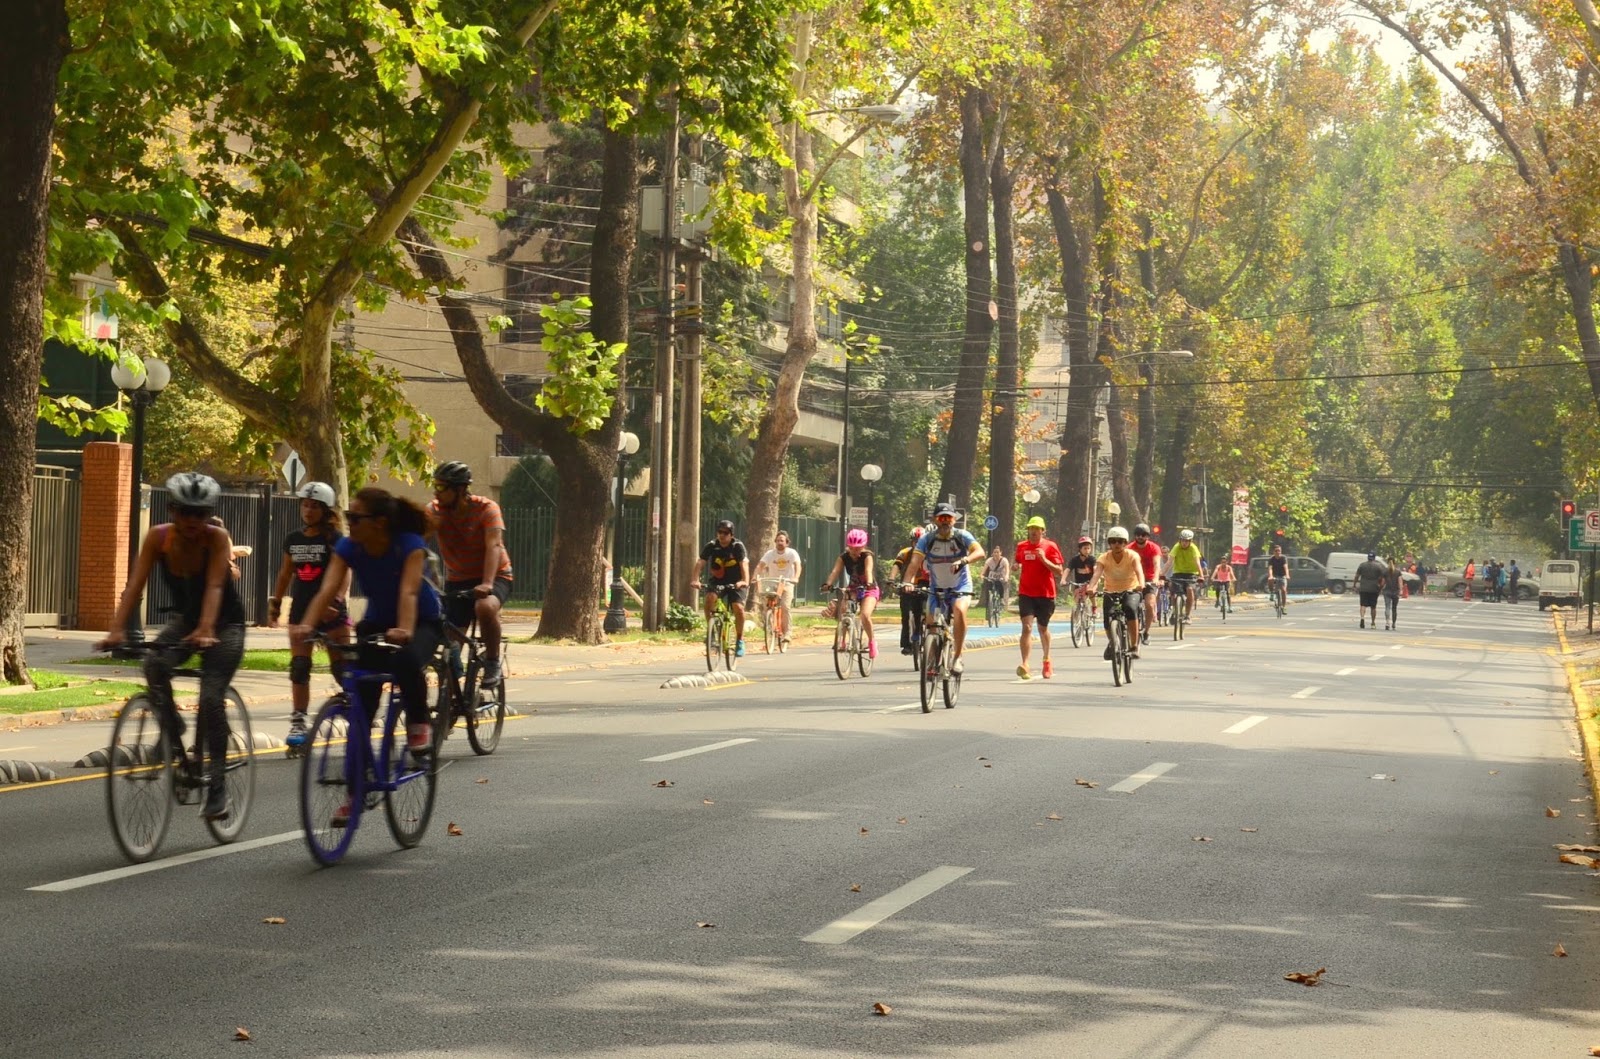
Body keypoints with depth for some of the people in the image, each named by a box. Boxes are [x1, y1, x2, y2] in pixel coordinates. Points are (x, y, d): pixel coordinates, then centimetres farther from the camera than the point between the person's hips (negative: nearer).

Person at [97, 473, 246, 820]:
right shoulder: (158, 537, -15)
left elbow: (214, 587, -36)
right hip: (184, 618, 3)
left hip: (225, 623, -3)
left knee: (211, 699, -19)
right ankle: (172, 736, -8)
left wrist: (206, 630, -52)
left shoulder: (217, 538, -23)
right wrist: (117, 630, -37)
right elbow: (135, 585, -23)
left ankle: (218, 785, -7)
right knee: (155, 665, -29)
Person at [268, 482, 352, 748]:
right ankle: (298, 723, 2)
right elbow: (285, 573, 18)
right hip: (301, 609, 4)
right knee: (299, 668, -1)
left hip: (331, 611, -4)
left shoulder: (335, 539, -7)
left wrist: (336, 601, -31)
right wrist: (274, 604, 14)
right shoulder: (293, 540, 8)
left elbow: (344, 573, -17)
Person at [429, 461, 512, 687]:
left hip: (494, 576, -4)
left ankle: (493, 663, -17)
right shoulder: (435, 511, -7)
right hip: (457, 581, 4)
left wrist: (487, 583, -42)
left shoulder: (486, 509, -17)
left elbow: (494, 545, -28)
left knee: (485, 607, -35)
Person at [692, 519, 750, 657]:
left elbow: (744, 563, -26)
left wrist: (745, 581, -44)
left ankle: (740, 640, 0)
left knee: (738, 608, -20)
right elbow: (700, 562, -18)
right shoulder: (711, 545, -8)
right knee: (710, 598, -29)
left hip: (735, 583, -1)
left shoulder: (738, 546, -13)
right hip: (716, 581, 1)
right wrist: (695, 579, -36)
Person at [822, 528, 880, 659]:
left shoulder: (867, 556, -16)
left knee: (865, 615, -28)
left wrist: (869, 584, -54)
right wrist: (828, 584, -43)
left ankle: (872, 640, -2)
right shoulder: (843, 557, -8)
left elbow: (868, 571, -34)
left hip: (869, 590, -4)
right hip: (853, 589, 4)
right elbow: (835, 571, -23)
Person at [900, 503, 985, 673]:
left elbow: (979, 552, -29)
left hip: (960, 588, -3)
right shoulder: (927, 539, -10)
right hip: (936, 588, 3)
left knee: (959, 611, -32)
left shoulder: (962, 536, -12)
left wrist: (963, 561, -49)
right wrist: (906, 582, -39)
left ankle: (957, 658, -25)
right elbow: (915, 562, -21)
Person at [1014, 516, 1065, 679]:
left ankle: (1046, 661, 36)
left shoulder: (1050, 546, -2)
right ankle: (1025, 665, -21)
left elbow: (1059, 571, -6)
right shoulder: (1021, 546, 7)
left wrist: (1044, 559, -18)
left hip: (1045, 594, -1)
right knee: (1027, 628, -14)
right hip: (1026, 594, 1)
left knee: (1043, 628, 15)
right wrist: (1016, 568, 3)